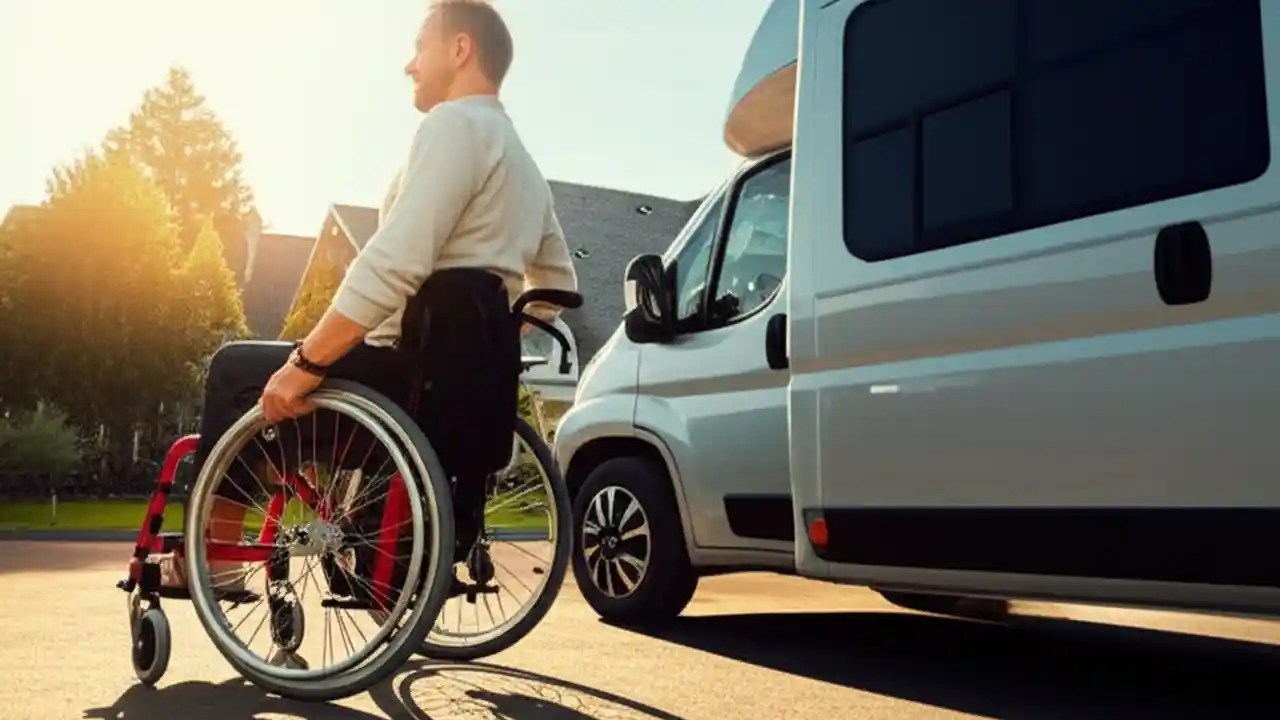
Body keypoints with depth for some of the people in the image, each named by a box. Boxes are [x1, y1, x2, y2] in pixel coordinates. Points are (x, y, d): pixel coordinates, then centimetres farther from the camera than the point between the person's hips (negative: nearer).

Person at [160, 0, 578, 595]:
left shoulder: (454, 123, -10)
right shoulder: (524, 165, 19)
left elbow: (395, 264, -22)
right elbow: (558, 285, 24)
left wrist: (303, 363, -19)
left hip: (420, 373, -9)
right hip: (476, 388, 9)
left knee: (235, 369, 8)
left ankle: (212, 559, 12)